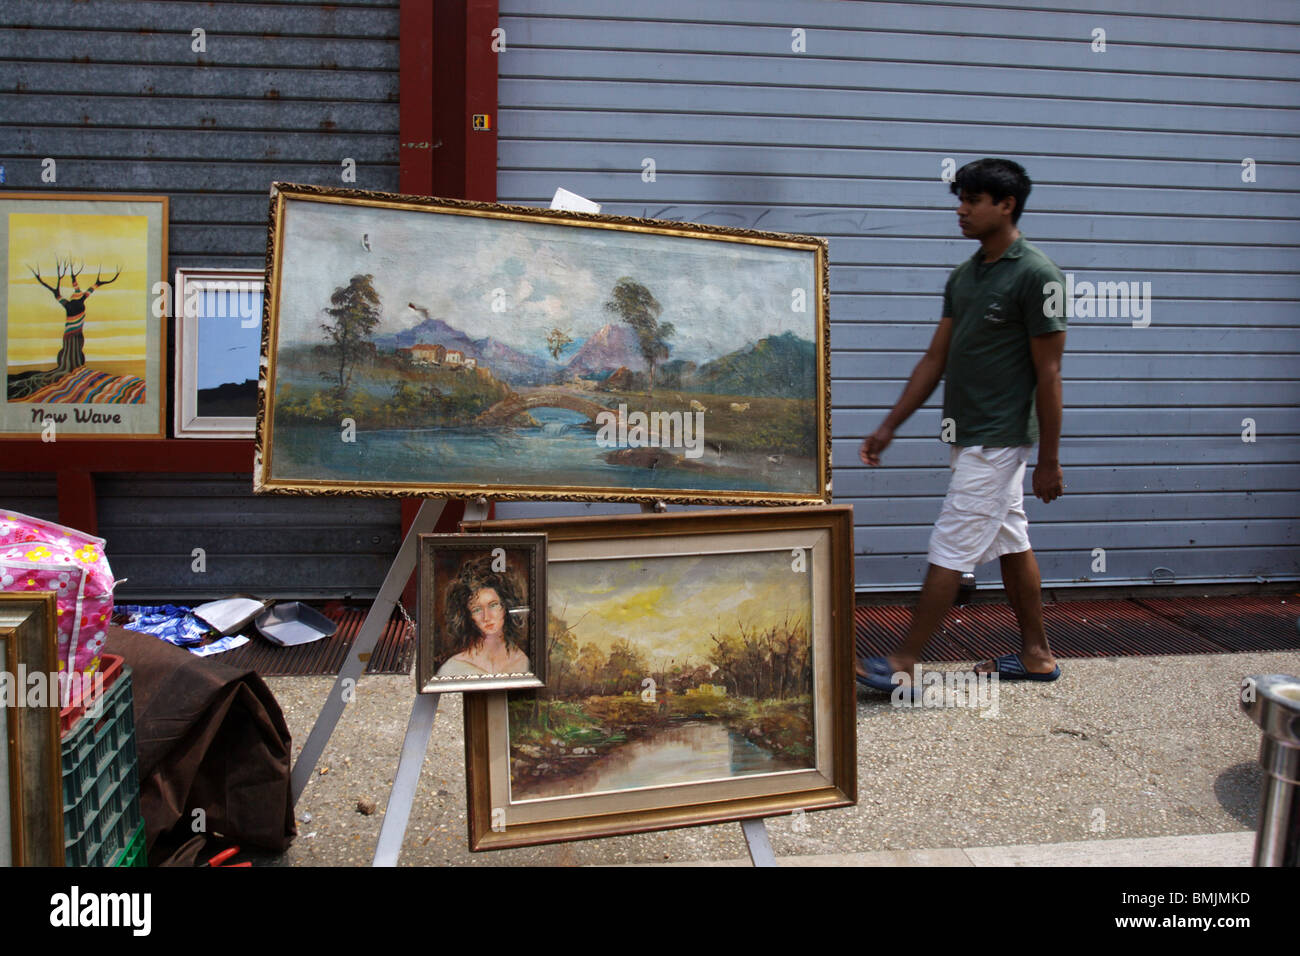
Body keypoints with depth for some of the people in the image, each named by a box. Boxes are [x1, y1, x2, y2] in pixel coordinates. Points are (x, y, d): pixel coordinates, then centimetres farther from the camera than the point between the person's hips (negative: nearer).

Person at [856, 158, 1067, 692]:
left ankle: (903, 666, -1)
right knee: (1010, 541, 15)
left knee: (950, 550, -6)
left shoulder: (1034, 275, -14)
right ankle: (1036, 655, 25)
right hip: (971, 437, 9)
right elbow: (937, 357, 13)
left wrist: (1049, 460, -14)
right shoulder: (964, 276, 11)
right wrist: (890, 425, 10)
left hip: (998, 440, -9)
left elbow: (1048, 373, -14)